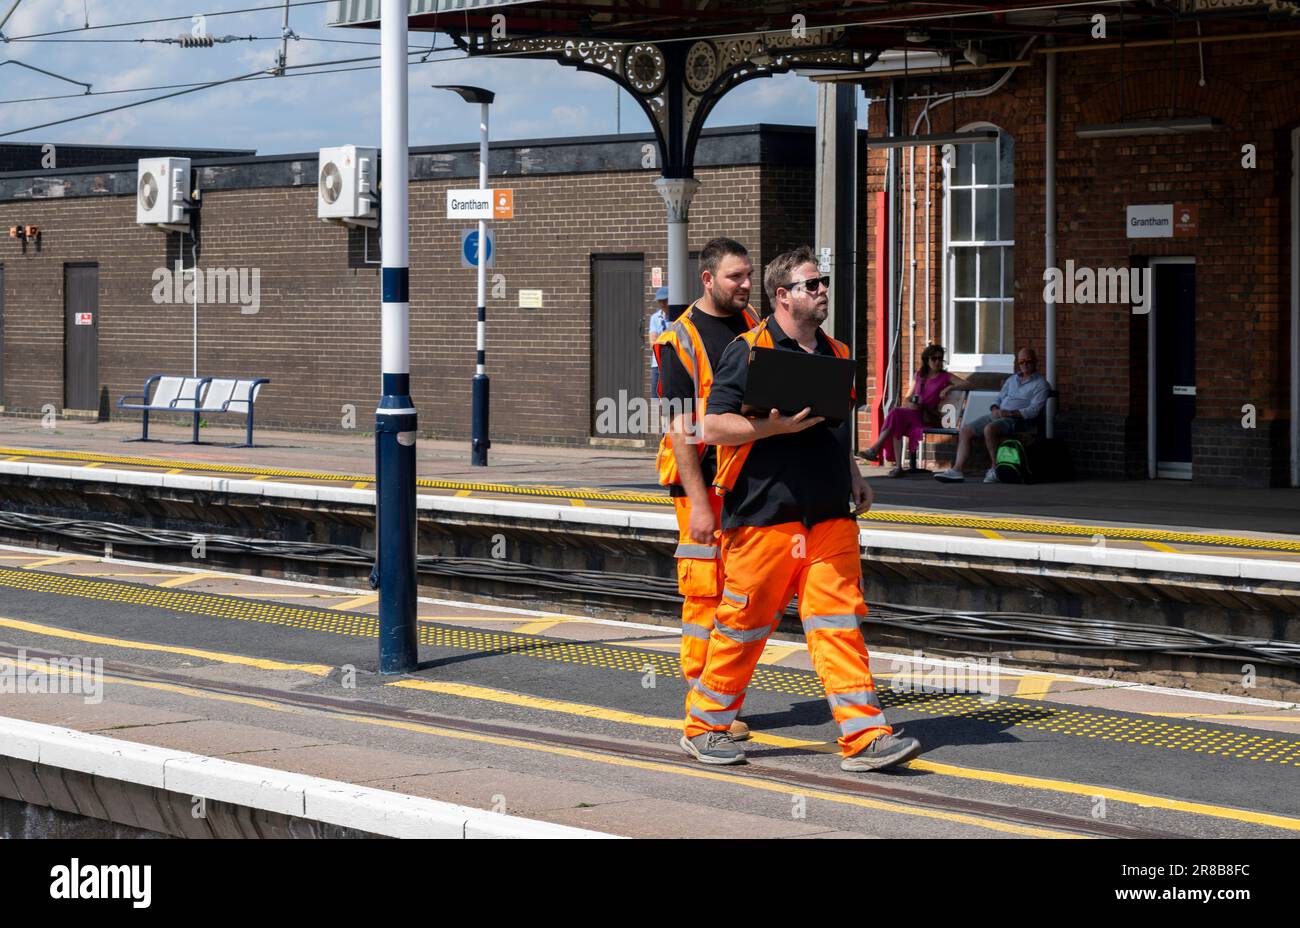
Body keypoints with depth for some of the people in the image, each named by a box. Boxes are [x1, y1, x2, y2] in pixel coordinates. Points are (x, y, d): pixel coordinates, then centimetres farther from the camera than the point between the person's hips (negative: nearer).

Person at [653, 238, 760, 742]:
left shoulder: (756, 327, 12)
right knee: (705, 588, -5)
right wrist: (699, 502, -17)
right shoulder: (680, 339, -6)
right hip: (705, 479, -6)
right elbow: (682, 427, -11)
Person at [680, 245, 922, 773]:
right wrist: (778, 426, -20)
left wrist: (852, 475, 15)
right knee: (744, 624, 3)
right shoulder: (749, 351, -6)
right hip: (765, 516, -6)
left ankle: (864, 737, -6)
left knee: (839, 622, -2)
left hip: (830, 516, 6)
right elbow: (714, 427, -10)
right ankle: (704, 727, 18)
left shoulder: (835, 354, 17)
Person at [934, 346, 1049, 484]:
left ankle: (995, 468, -22)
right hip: (998, 416, 8)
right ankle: (957, 470, -15)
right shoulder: (1012, 379, 24)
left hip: (1018, 419, -8)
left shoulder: (1040, 384, 0)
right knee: (966, 430, -7)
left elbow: (1033, 410, -11)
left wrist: (1009, 413, -20)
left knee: (989, 429, -35)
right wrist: (995, 409, -2)